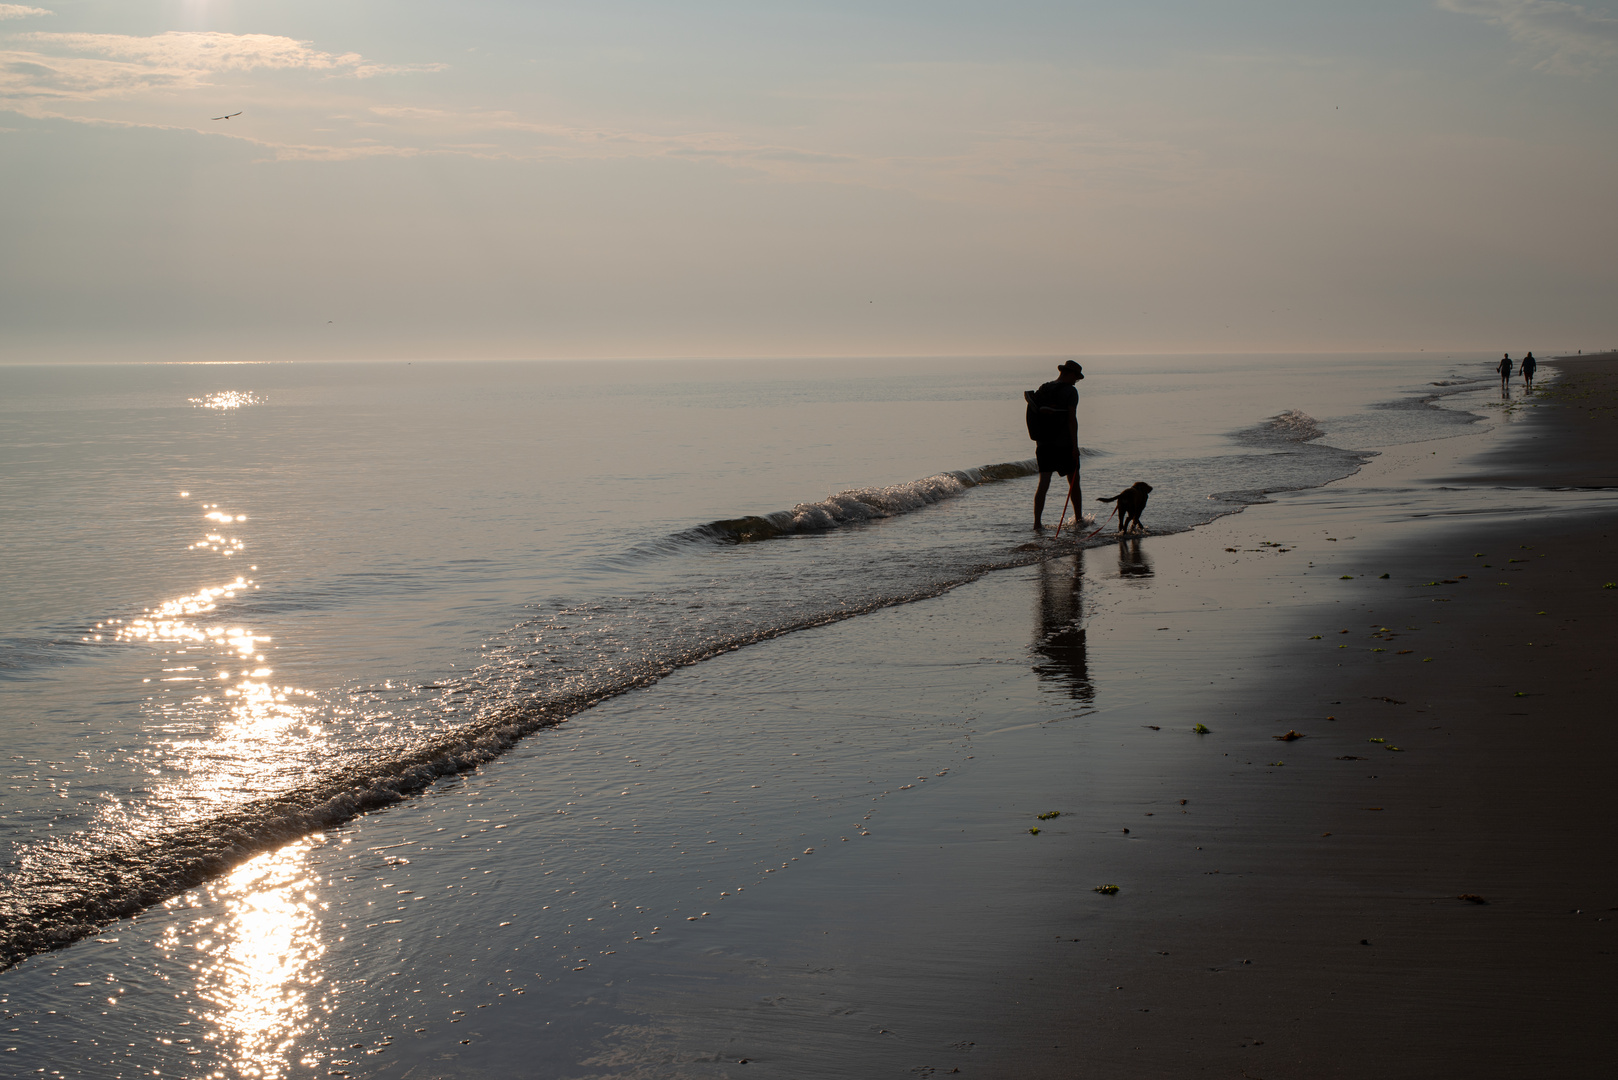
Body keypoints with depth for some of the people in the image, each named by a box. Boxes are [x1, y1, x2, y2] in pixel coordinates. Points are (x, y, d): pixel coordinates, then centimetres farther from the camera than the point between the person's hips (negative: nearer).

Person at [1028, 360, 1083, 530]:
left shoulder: (1043, 389, 10)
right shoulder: (1070, 391, -8)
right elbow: (1072, 419, -14)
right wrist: (1075, 445, -13)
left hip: (1043, 444, 4)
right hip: (1064, 444, -4)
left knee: (1043, 484, 0)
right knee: (1074, 482, 12)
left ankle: (1037, 522, -12)